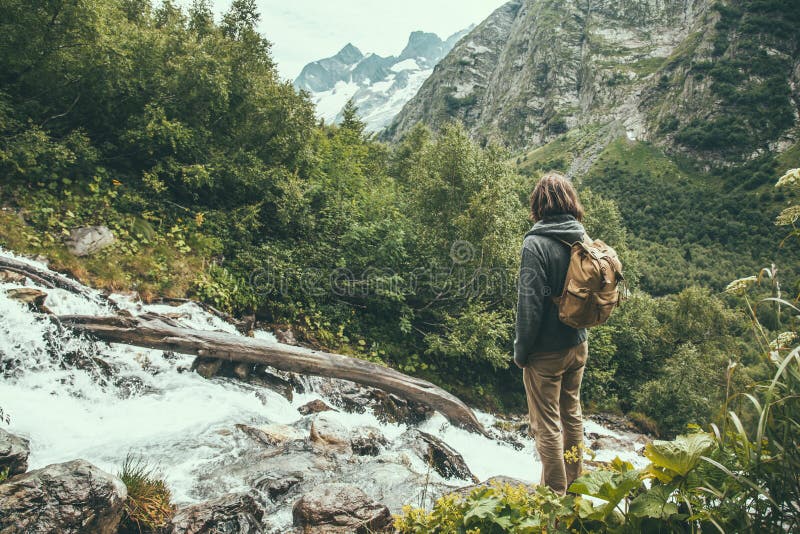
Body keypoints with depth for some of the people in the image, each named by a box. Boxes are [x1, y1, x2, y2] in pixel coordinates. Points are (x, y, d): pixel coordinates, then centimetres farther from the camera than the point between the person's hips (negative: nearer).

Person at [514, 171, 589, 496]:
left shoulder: (536, 243, -20)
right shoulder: (583, 240, 0)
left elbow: (530, 302, -21)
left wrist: (521, 349, -11)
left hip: (546, 350, -7)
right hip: (577, 345, 7)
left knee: (547, 424, 6)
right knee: (572, 414, 22)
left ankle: (555, 495, 18)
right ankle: (574, 486, 37)